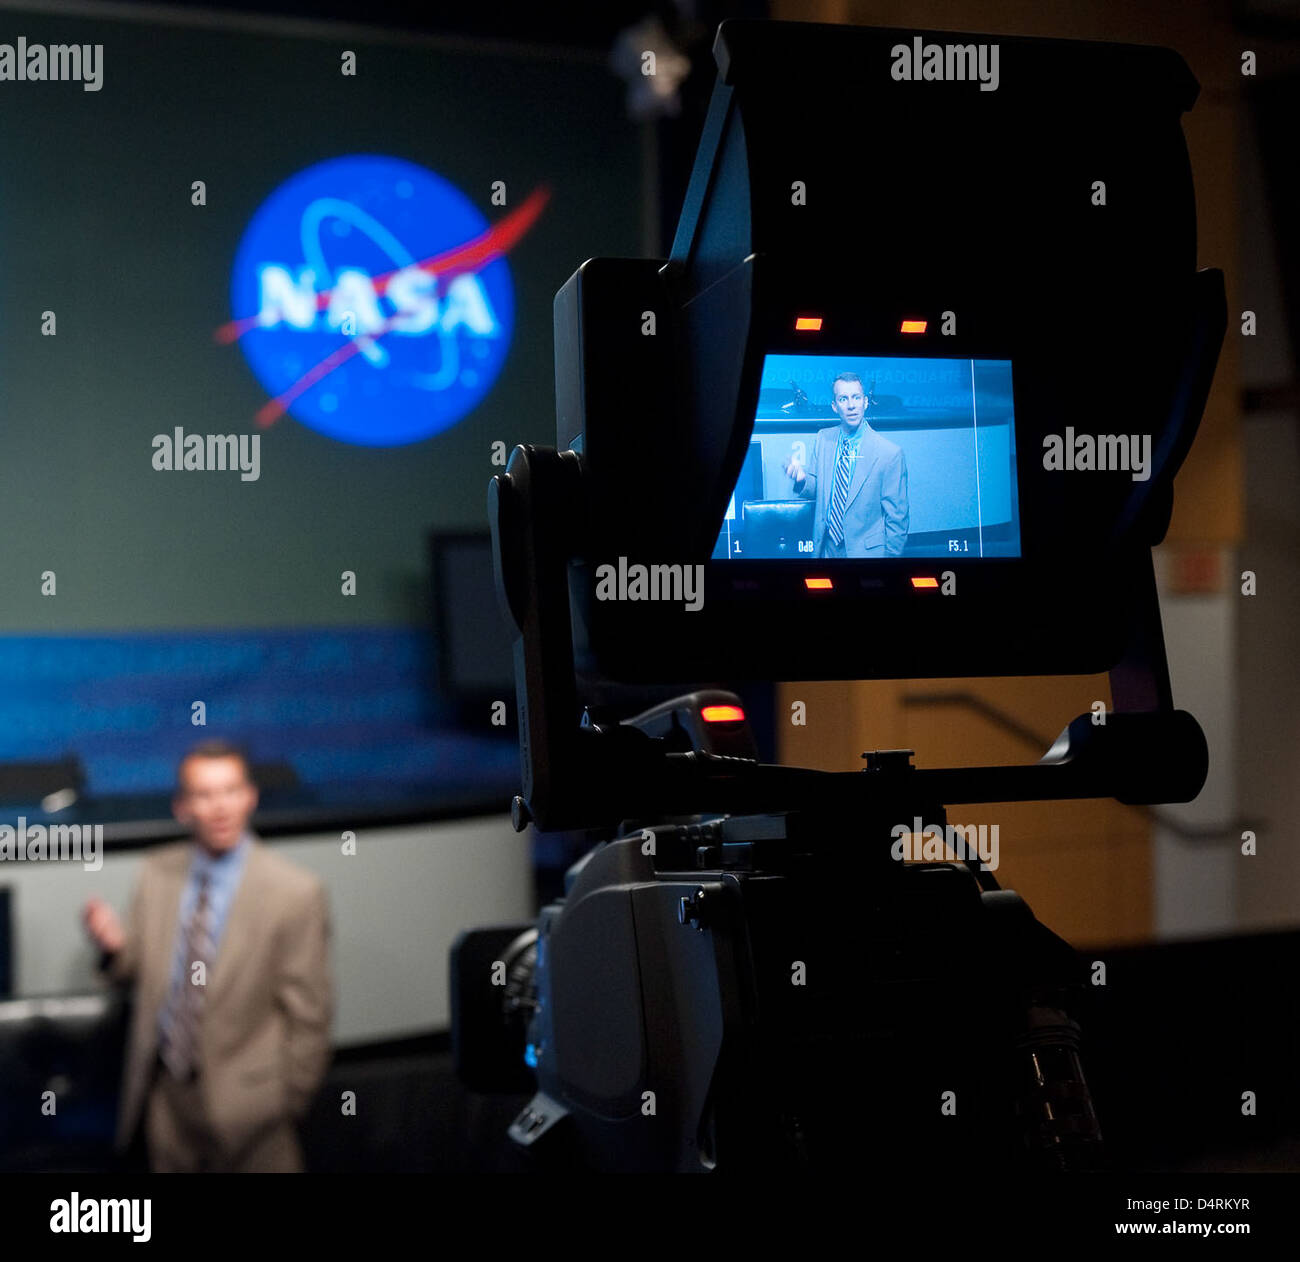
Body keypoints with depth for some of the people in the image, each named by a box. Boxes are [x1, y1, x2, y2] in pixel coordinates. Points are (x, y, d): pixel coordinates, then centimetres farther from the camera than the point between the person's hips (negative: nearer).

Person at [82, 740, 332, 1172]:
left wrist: (288, 1105, -6)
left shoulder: (295, 892, -15)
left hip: (246, 1104, -4)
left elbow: (308, 1014, -10)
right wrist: (115, 945, -11)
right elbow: (141, 969, 11)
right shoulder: (158, 873, 0)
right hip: (166, 1092, 4)